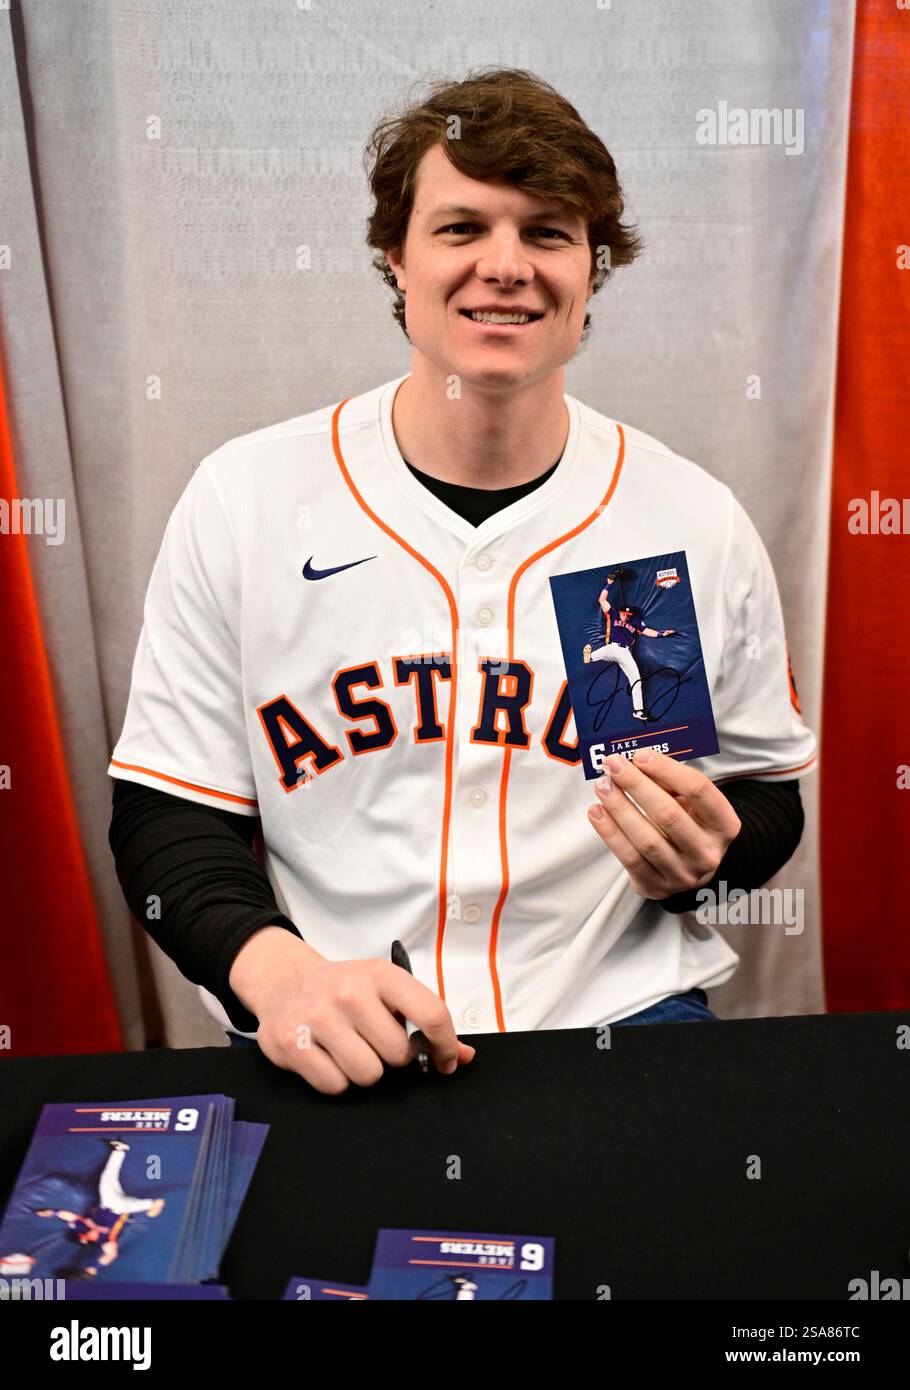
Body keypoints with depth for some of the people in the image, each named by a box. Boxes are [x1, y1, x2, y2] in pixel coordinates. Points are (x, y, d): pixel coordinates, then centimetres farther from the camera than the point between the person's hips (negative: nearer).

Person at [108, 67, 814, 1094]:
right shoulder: (241, 499, -2)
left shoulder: (698, 522, 0)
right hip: (323, 1046, -1)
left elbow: (766, 791, 11)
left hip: (616, 1007, 2)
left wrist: (709, 849, -11)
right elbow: (166, 809, -1)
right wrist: (272, 965, -19)